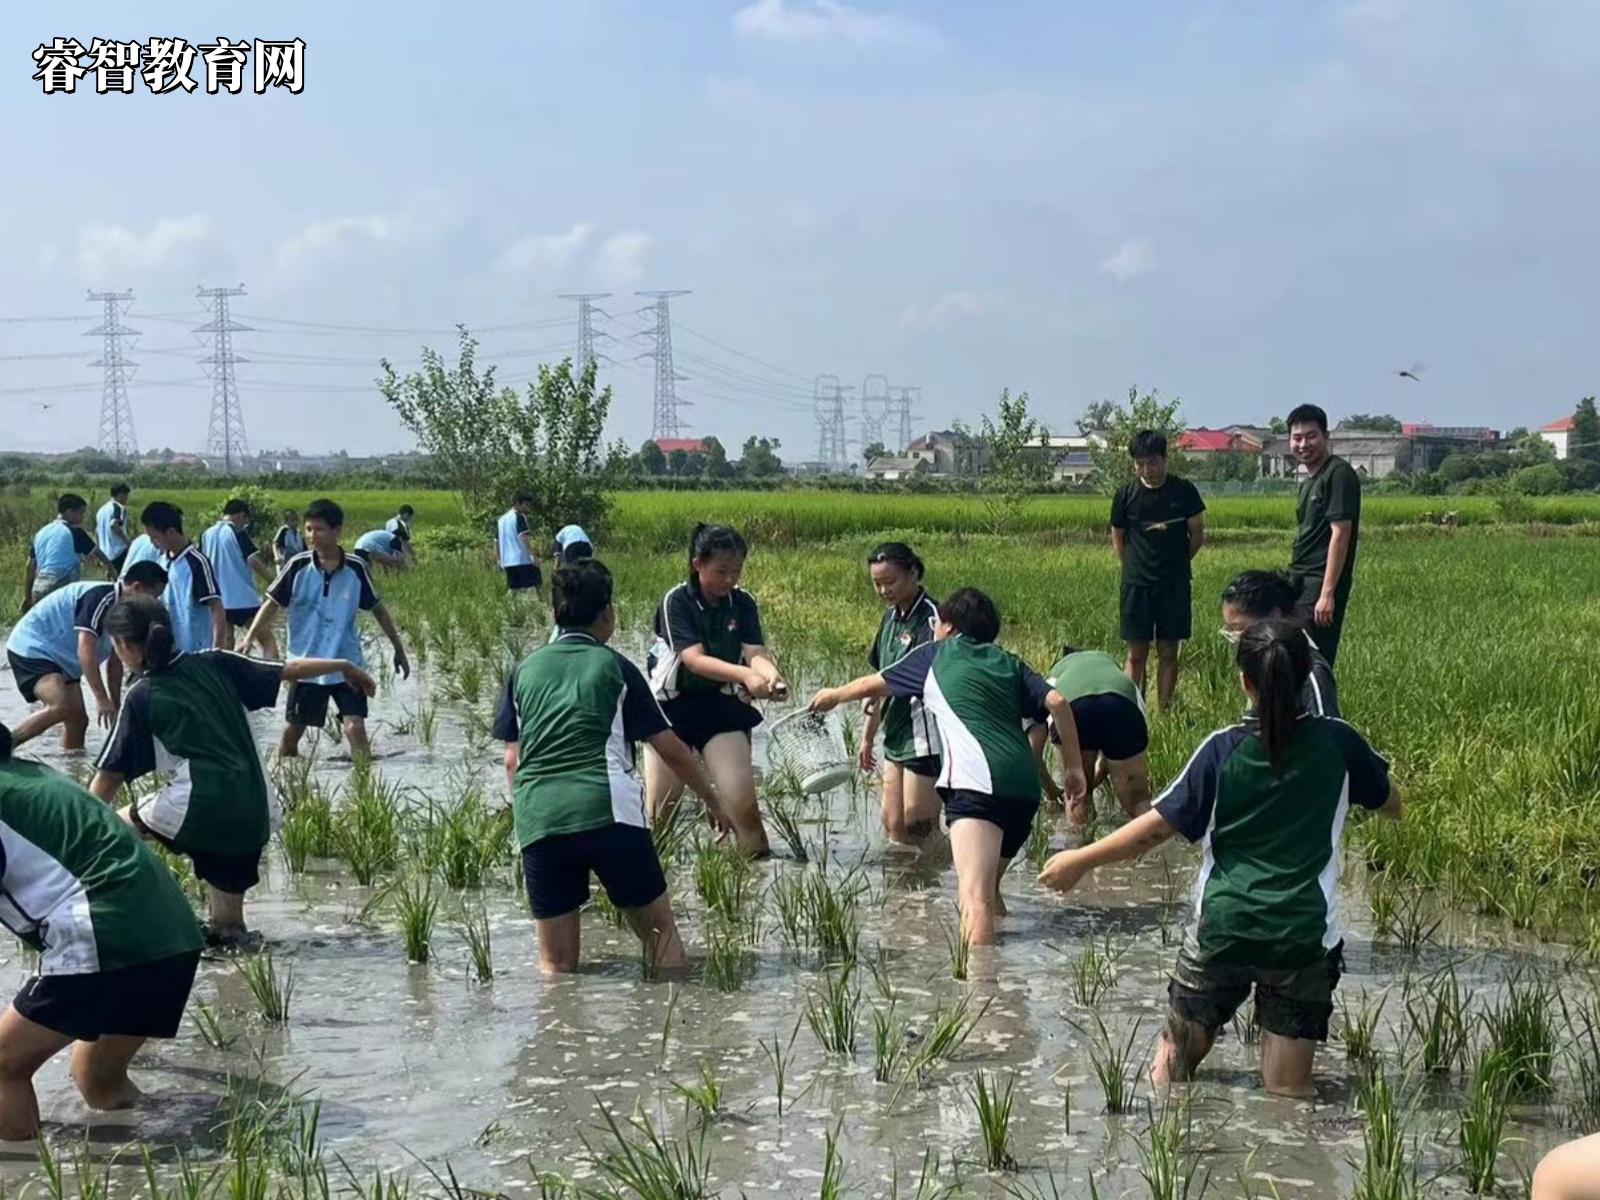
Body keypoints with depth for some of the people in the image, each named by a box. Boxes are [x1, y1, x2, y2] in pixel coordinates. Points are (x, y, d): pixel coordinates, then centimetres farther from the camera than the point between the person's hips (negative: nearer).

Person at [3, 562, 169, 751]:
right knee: (63, 708, -29)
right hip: (32, 649, -10)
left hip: (61, 659, 10)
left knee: (78, 719, 8)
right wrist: (102, 699, -34)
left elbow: (114, 662, 14)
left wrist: (115, 708, 14)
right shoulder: (101, 598, -24)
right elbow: (86, 651, -31)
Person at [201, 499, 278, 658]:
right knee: (268, 641, -2)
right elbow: (253, 561, -17)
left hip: (218, 602, 6)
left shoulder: (206, 535, 9)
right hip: (244, 600, -6)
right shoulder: (238, 532, -8)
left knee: (224, 647, 11)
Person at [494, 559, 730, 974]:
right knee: (660, 928, 11)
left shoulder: (525, 671, 16)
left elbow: (512, 760, 14)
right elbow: (671, 750, 10)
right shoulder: (613, 667, 8)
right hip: (607, 813, -3)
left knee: (556, 963, 10)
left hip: (537, 822, 3)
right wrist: (712, 800, 22)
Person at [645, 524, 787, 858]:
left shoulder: (743, 603, -1)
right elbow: (694, 659, -25)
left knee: (743, 802, -7)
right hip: (673, 705, -2)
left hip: (722, 705, 2)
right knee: (661, 806, 3)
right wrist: (745, 675, -41)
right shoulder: (677, 601, -13)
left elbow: (755, 652, -12)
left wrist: (771, 676, -37)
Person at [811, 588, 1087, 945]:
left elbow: (871, 685, 31)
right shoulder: (1009, 663, 27)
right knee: (987, 889, 26)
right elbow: (1057, 702, 12)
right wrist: (1074, 767, 15)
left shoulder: (935, 654, 21)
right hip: (1025, 787, 6)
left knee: (976, 899, -22)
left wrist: (833, 695, 50)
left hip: (979, 781, -6)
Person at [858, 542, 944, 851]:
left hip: (924, 736, -9)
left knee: (917, 828, -4)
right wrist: (868, 735, 23)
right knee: (894, 826, 11)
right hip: (896, 735, 9)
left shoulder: (929, 617, -14)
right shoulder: (891, 616, 13)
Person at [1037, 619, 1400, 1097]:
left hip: (1221, 930, 0)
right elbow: (1392, 804, 12)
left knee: (1175, 1055, 20)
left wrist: (1079, 861, 4)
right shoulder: (1337, 743, -4)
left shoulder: (1222, 750, -8)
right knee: (1288, 1093, 5)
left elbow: (1156, 827, -8)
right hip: (1305, 938, 0)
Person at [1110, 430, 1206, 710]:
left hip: (1174, 585, 0)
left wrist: (1176, 563, 10)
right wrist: (1135, 570, 7)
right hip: (1136, 585, 0)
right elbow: (1118, 538, 10)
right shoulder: (1126, 495, -1)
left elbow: (1198, 534, 6)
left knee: (1169, 653, 5)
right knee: (1136, 654, 0)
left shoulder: (1183, 491, -2)